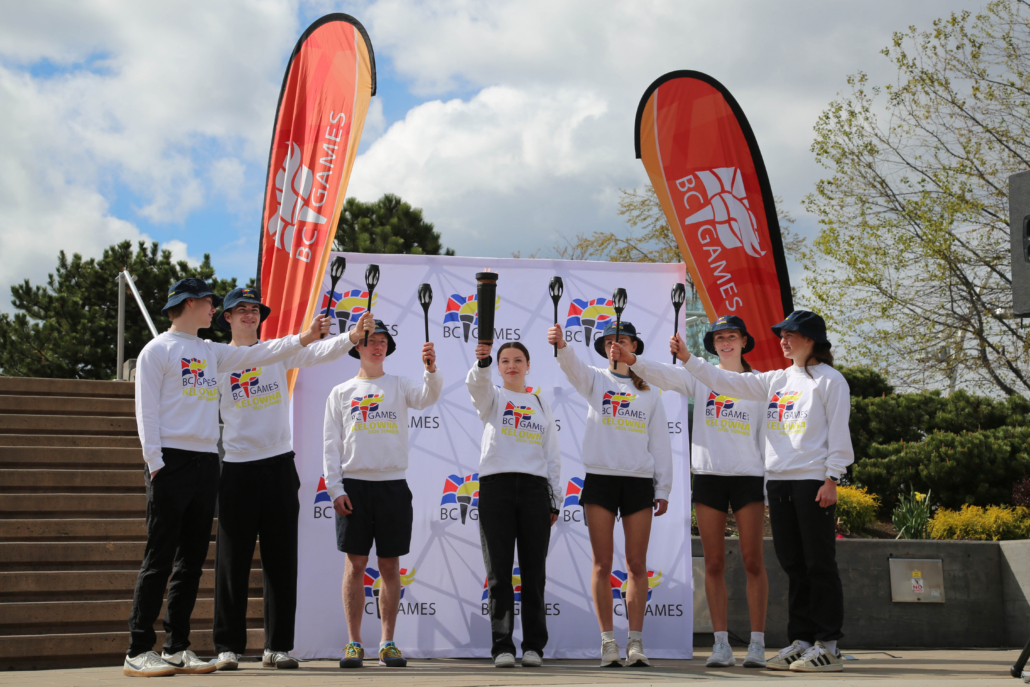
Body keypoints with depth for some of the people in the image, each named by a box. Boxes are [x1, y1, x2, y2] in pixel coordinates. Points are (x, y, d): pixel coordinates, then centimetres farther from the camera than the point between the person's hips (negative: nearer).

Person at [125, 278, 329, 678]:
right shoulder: (158, 350, -1)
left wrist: (303, 338, 6)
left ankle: (177, 648, 13)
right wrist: (155, 463, -14)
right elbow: (146, 410, -6)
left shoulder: (211, 352, 19)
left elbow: (257, 355, 17)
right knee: (159, 559, -8)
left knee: (192, 559, 7)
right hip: (172, 461, -7)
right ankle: (139, 652, -5)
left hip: (207, 462, 7)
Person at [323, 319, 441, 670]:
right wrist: (335, 489, -3)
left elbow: (427, 397, -12)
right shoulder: (341, 393, 10)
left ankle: (388, 643, 8)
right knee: (355, 564, 0)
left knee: (390, 565, 3)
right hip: (354, 485, 0)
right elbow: (331, 444, 6)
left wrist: (431, 369, -31)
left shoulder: (399, 386, 9)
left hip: (393, 484, 0)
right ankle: (354, 643, 6)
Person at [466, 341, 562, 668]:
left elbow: (553, 457, 15)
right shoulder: (492, 398, 10)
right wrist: (481, 362, -37)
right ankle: (502, 645, 1)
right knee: (499, 570, -3)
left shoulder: (542, 406, 17)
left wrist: (555, 500, 8)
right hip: (496, 485, -2)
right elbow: (476, 384, -15)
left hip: (534, 488, 2)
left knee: (534, 571, 2)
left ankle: (533, 646, 7)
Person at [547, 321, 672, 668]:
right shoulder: (596, 380, 9)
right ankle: (608, 640, 4)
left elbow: (660, 441, 12)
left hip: (639, 480, 1)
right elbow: (572, 367, -13)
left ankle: (636, 641, 5)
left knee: (637, 564, 1)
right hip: (600, 479, -1)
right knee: (602, 564, -1)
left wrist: (663, 488, 6)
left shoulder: (649, 392, 12)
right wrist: (560, 345, -35)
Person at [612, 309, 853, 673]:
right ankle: (800, 641, 13)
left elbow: (838, 432, -6)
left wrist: (831, 479, -12)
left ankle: (828, 646, 0)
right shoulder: (776, 380, 16)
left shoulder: (829, 380, -2)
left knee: (819, 562, -4)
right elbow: (725, 380, 15)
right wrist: (688, 359, 9)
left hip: (813, 481, -7)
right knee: (793, 564, 8)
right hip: (778, 480, 7)